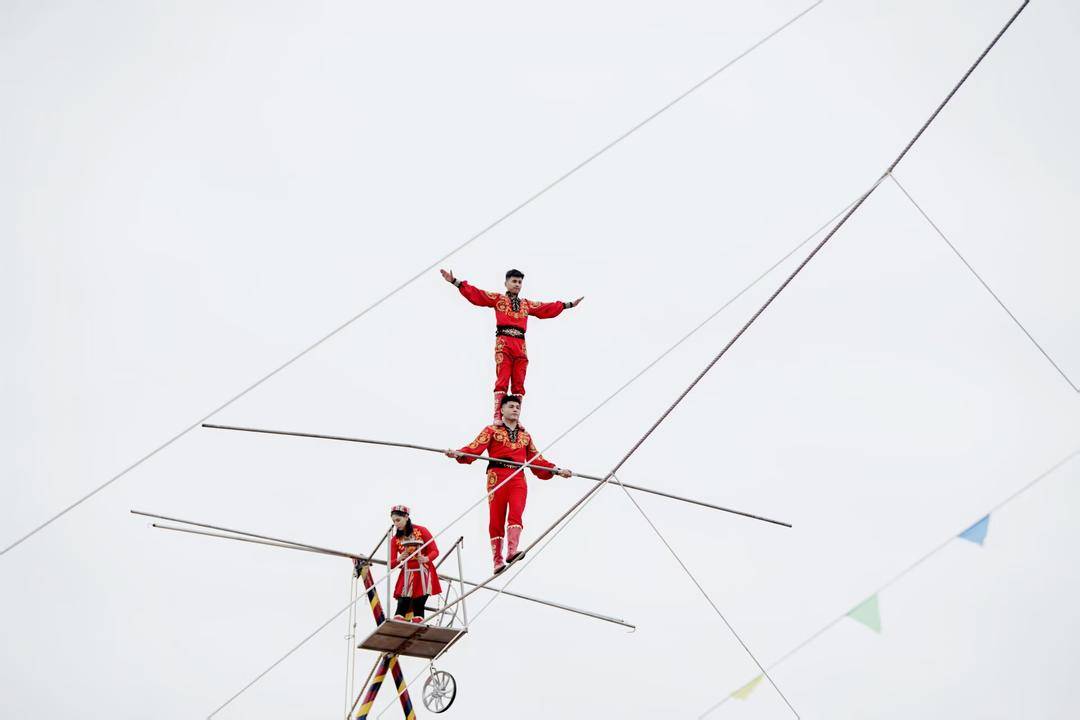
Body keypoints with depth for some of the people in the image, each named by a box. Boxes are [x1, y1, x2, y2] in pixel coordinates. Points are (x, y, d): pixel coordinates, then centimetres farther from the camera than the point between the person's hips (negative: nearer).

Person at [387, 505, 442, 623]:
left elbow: (435, 551, -3)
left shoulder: (421, 531, -2)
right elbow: (391, 565, 3)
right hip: (407, 575, 2)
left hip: (424, 574, -2)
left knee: (418, 606, -8)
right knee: (402, 606, -11)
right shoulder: (395, 539, 6)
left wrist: (426, 559, -24)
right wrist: (399, 559, -19)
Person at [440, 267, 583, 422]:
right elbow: (475, 294, 7)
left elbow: (548, 309, 34)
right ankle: (498, 417, -21)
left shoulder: (527, 304, 26)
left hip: (520, 345, 4)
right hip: (503, 344, -4)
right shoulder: (497, 299, 15)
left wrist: (568, 305, 36)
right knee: (502, 380, -15)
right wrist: (455, 282, -1)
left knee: (518, 384, -1)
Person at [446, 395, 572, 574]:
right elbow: (475, 448, -3)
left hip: (518, 478, 2)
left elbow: (536, 460, 26)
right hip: (497, 477, -2)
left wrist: (557, 470, 17)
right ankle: (497, 561, -5)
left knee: (516, 512, -21)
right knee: (496, 519, -6)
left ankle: (512, 551, -33)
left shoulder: (525, 434, 25)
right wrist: (459, 454, -22)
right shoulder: (492, 430, 13)